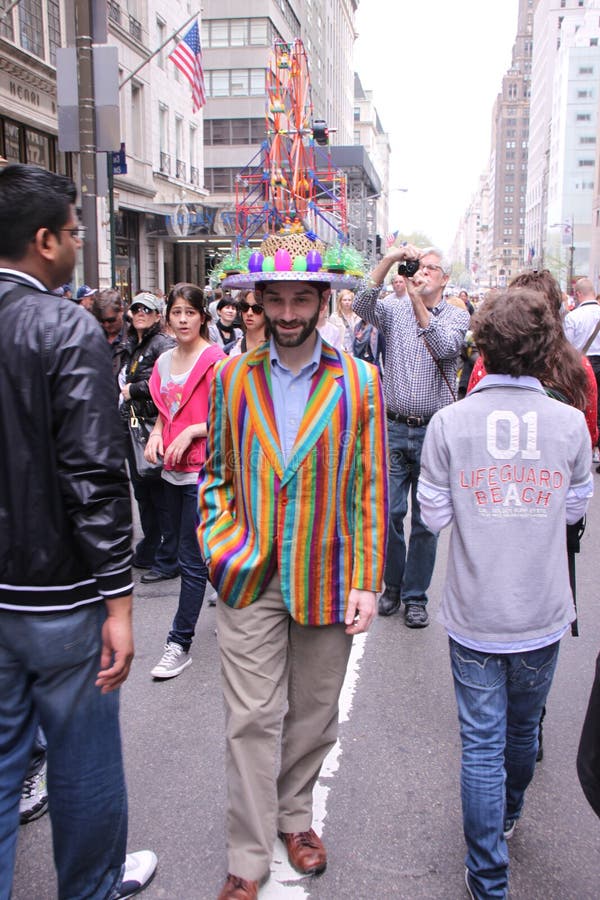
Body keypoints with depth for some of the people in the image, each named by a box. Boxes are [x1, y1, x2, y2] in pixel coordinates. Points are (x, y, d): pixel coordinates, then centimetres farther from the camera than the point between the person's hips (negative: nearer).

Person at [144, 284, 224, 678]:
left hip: (203, 470, -8)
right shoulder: (164, 361, 12)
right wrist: (156, 434, 3)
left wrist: (192, 432, -19)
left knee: (191, 560, -3)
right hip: (173, 469, 8)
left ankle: (180, 644, 7)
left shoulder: (214, 359, -10)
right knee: (196, 552, 17)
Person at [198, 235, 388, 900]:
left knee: (314, 714, 15)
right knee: (251, 719, 5)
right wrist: (219, 539, -3)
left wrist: (366, 580, -5)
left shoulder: (359, 382, -1)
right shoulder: (232, 377, 3)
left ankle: (294, 815, 40)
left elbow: (370, 488, -1)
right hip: (249, 579, 0)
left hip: (327, 580, 0)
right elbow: (215, 470, 11)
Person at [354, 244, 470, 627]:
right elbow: (362, 305, -15)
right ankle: (393, 585, 26)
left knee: (426, 520, 7)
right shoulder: (395, 309, 6)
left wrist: (417, 298, -24)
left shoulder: (457, 316, 3)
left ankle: (415, 595, 22)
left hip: (435, 432, -1)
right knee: (389, 512, 6)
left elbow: (445, 346, -18)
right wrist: (389, 261, -24)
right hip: (394, 427, 1)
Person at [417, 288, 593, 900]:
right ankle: (508, 816, 49)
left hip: (475, 614, -2)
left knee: (481, 742, 9)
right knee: (523, 727, 24)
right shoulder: (570, 422, -9)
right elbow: (575, 506, 3)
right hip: (542, 614, 2)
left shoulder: (450, 422, -13)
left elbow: (433, 515, -8)